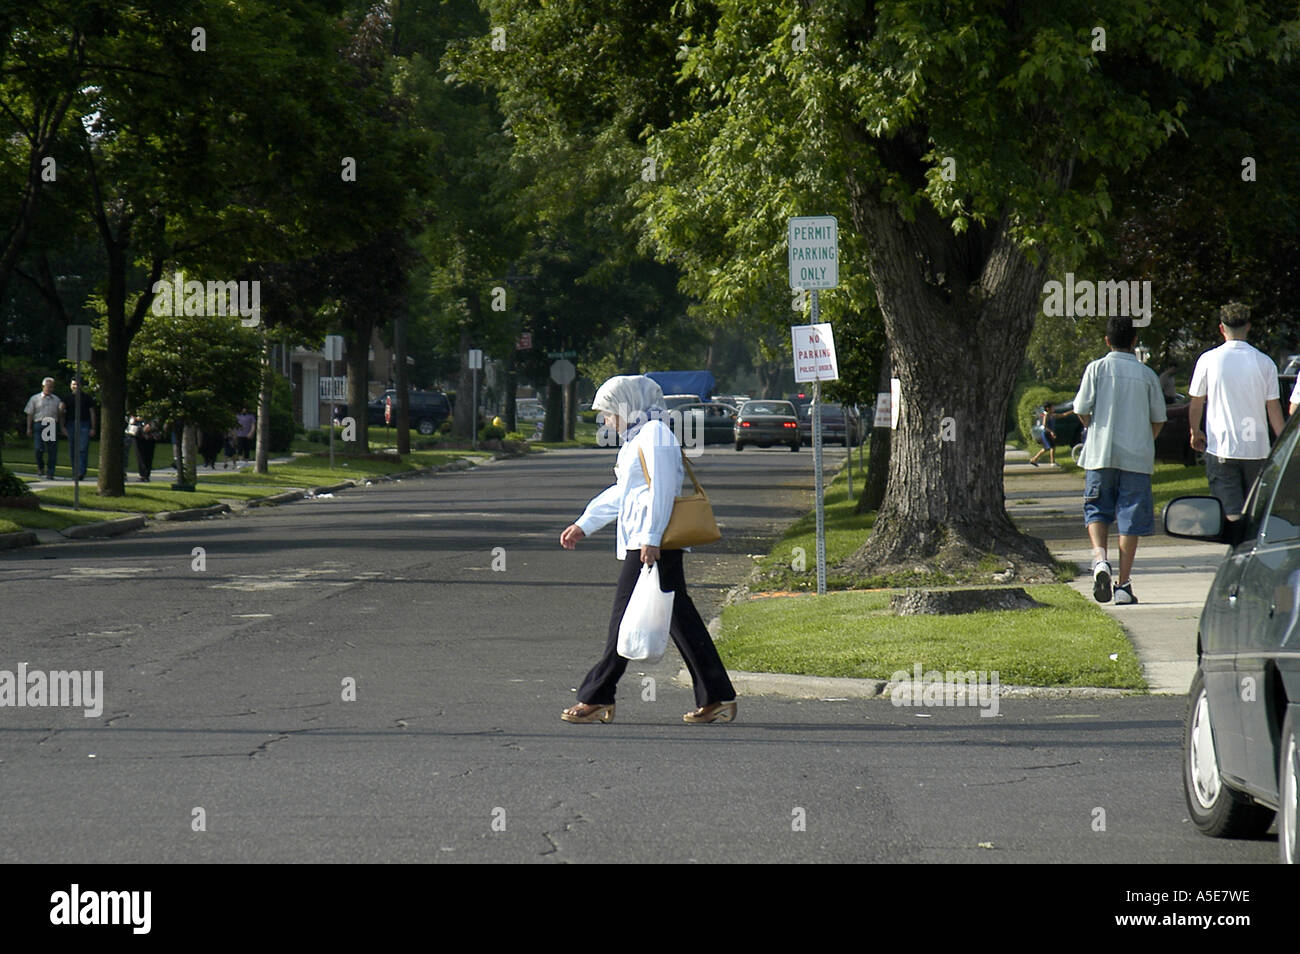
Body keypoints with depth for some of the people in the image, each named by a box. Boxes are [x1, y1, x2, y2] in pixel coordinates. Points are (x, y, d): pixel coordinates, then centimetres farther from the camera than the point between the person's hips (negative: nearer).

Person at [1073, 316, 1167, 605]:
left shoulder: (1097, 369, -2)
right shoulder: (1146, 375, 2)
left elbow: (1081, 410, -4)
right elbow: (1158, 419, 6)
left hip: (1100, 453, 0)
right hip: (1137, 456, 0)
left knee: (1097, 510, 13)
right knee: (1130, 519, 3)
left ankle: (1099, 557, -14)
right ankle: (1123, 585, 0)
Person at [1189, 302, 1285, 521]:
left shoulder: (1208, 360, -3)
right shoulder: (1265, 363, 0)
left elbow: (1196, 404, 5)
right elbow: (1274, 409, 2)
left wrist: (1195, 433, 23)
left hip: (1220, 449, -2)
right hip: (1257, 449, 2)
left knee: (1232, 512, -6)